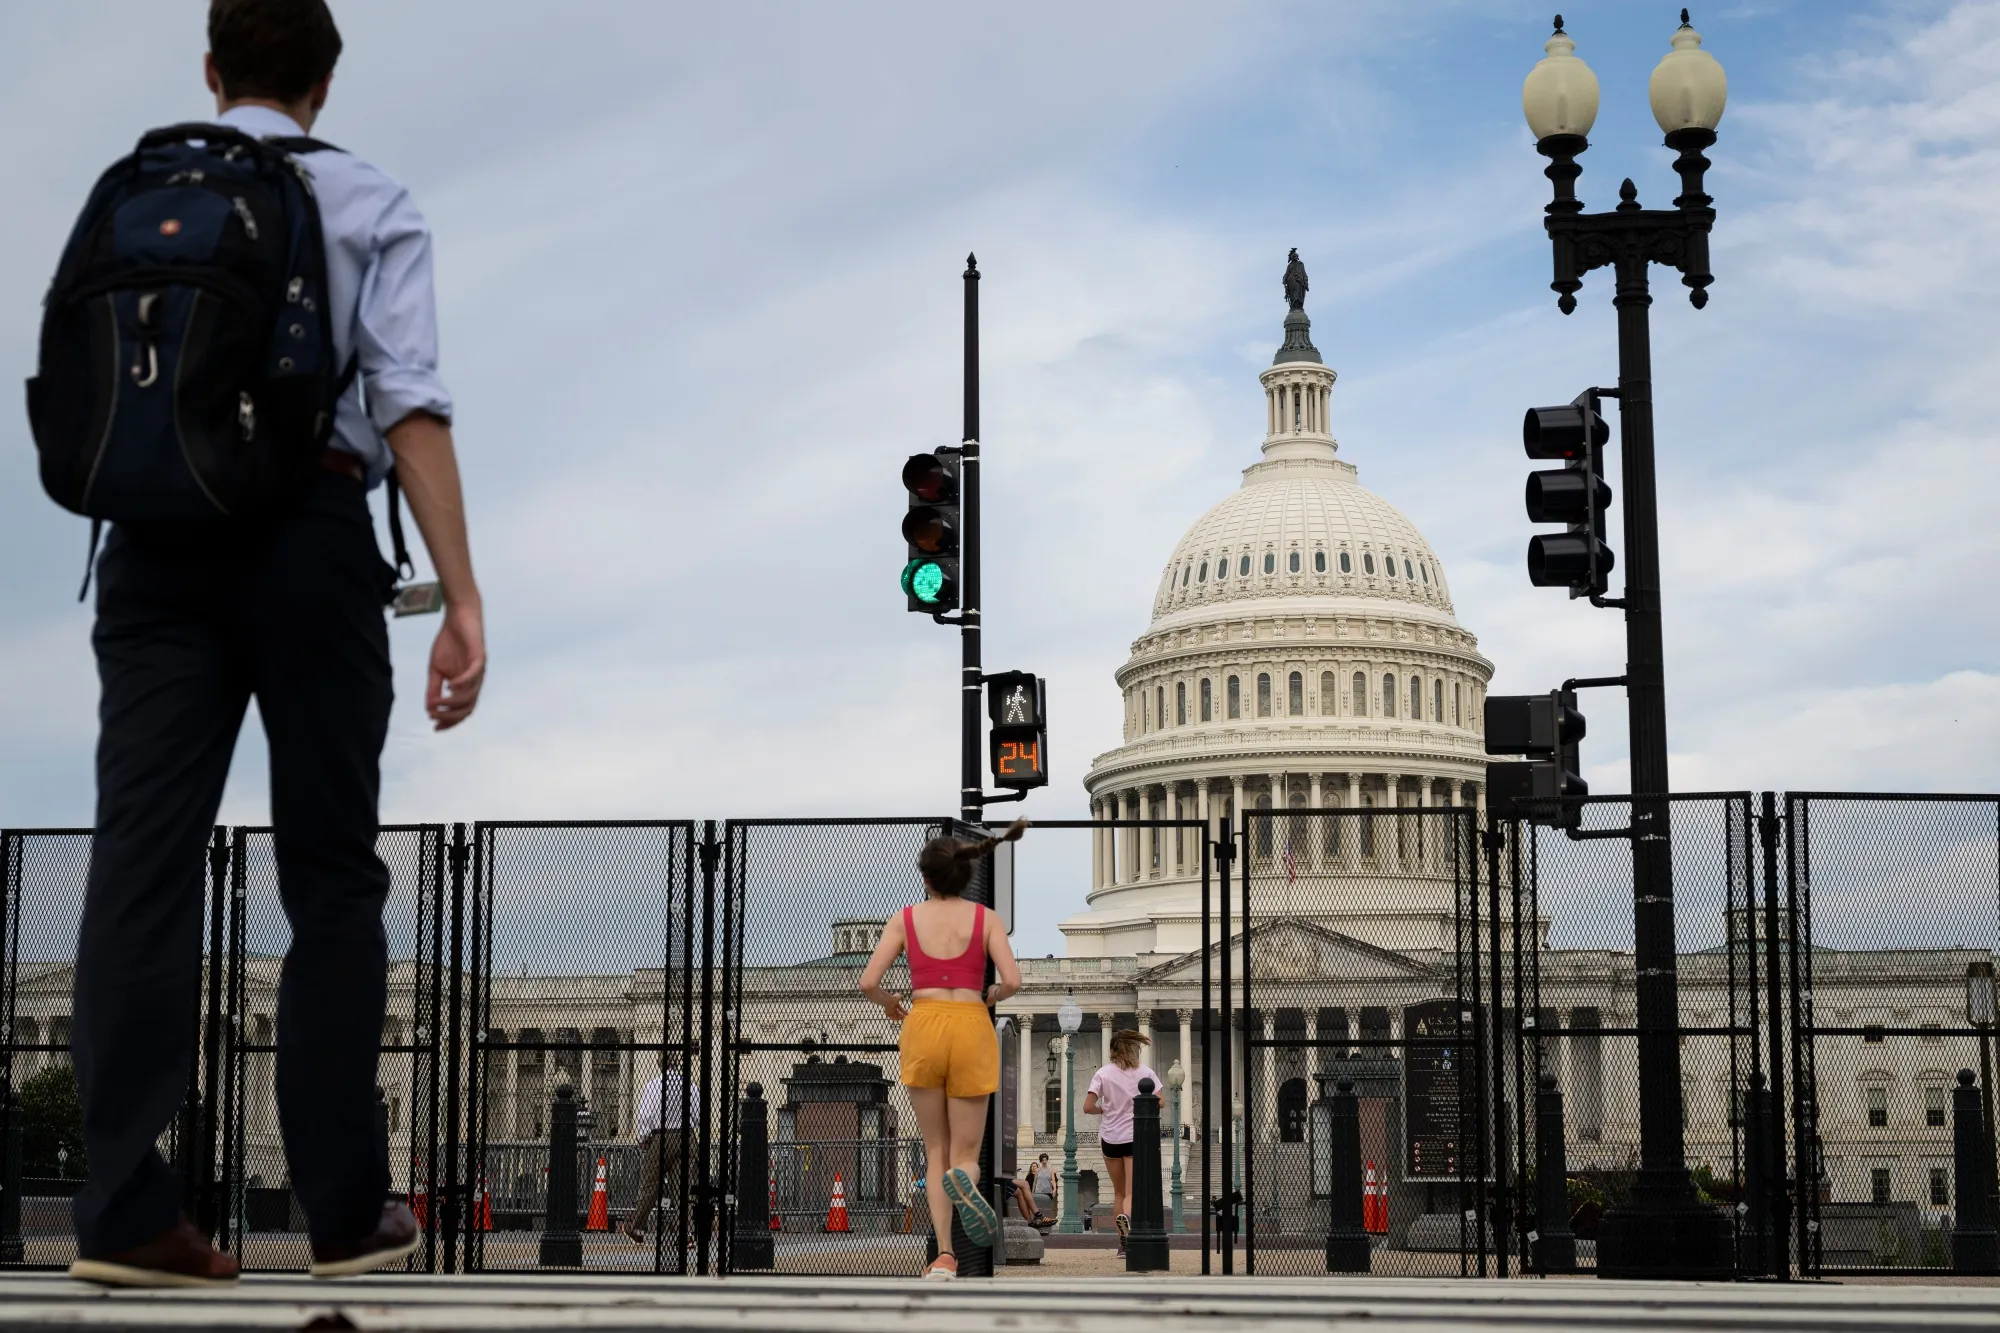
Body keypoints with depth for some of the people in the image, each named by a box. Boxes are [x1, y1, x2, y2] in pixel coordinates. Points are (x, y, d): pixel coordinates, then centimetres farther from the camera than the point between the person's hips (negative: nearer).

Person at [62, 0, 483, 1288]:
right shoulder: (369, 206, 7)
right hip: (312, 531, -2)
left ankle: (127, 1209, -11)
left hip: (158, 540, 2)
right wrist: (462, 598, -9)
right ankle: (347, 1209, 9)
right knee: (332, 877, 6)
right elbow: (411, 403, -5)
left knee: (145, 856, -3)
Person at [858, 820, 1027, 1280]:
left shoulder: (906, 918, 4)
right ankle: (963, 1179, -31)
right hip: (971, 1027, -1)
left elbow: (868, 982, -3)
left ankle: (944, 1255, -3)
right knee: (964, 1153, 8)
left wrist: (889, 1003, 18)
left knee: (936, 1151, 12)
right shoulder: (986, 919, 3)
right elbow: (1012, 981, -9)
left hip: (923, 1025, 1)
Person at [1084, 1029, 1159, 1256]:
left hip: (1110, 1138, 1)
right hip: (1137, 1137, -1)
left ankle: (1123, 1241, 11)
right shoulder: (1146, 1072, -1)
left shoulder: (1103, 1074, -3)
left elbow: (1088, 1108, -9)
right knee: (1131, 1193, -3)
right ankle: (1126, 1216, -36)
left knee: (1119, 1192, 14)